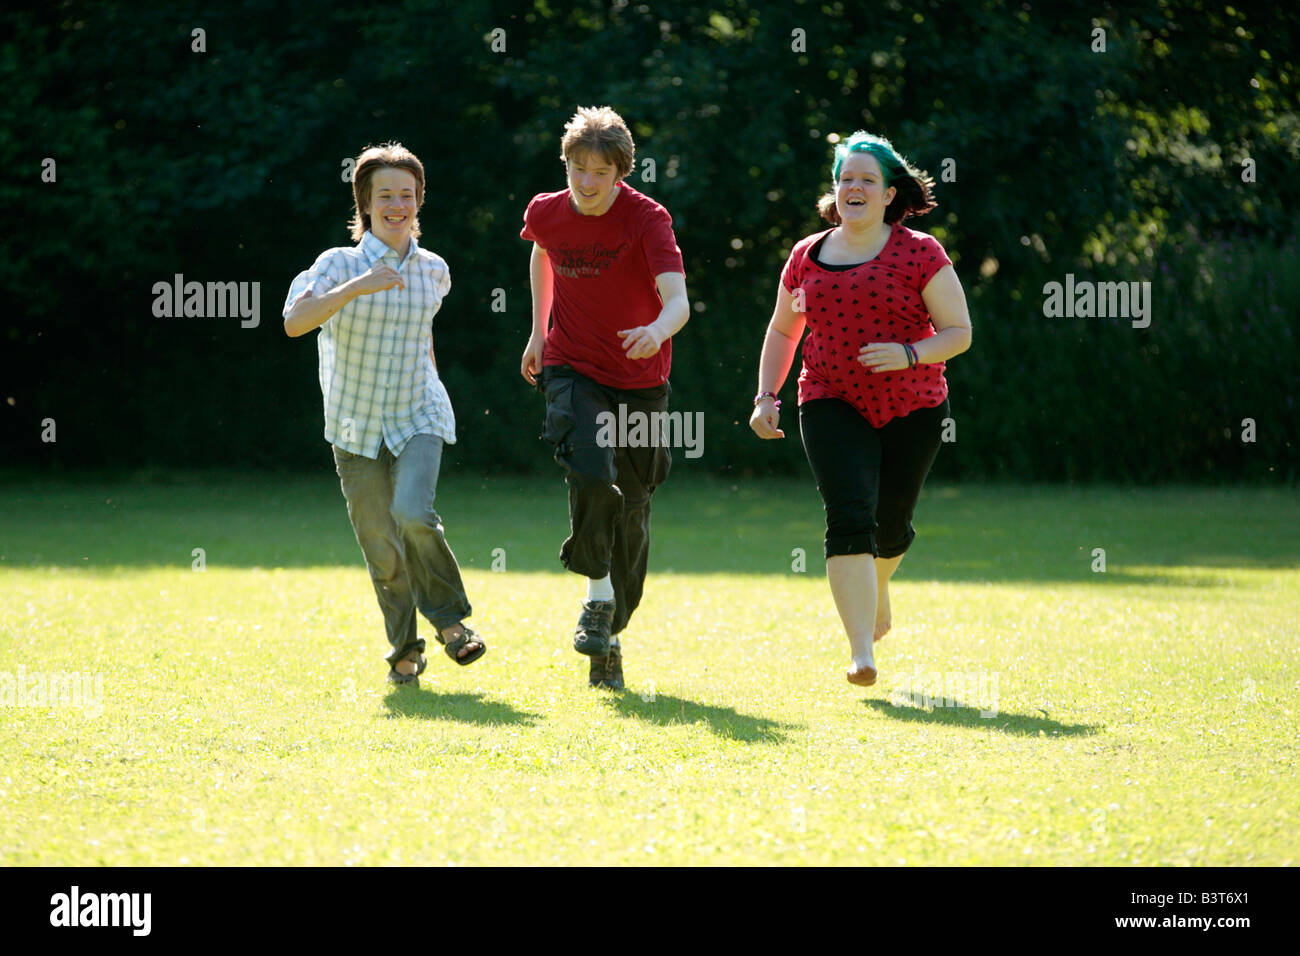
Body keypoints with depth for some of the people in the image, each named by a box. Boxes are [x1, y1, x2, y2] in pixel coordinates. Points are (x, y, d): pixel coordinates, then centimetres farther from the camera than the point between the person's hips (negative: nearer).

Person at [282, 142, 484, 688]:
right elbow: (294, 321, -27)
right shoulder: (340, 264, -11)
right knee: (382, 550, 3)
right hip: (358, 429, -1)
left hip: (419, 419, 1)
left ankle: (449, 616, -3)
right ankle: (405, 651, 25)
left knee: (413, 515, -25)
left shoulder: (432, 271, 1)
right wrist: (357, 287, -35)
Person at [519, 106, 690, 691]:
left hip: (639, 379, 0)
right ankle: (597, 594, -8)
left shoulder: (647, 219, -17)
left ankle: (612, 635, 24)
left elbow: (678, 299, -29)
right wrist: (539, 331, 23)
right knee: (591, 474, -27)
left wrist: (657, 330, -51)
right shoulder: (546, 213, -5)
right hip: (572, 371, 0)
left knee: (631, 511, 6)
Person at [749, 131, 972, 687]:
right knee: (850, 518, -18)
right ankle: (862, 654, -24)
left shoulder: (920, 254, -3)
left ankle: (877, 586, 50)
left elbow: (959, 332, -3)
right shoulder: (807, 257, 7)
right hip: (832, 406, 1)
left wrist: (909, 354, -21)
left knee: (890, 526, 11)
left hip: (912, 409, 0)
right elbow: (782, 331, 20)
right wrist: (766, 397, 9)